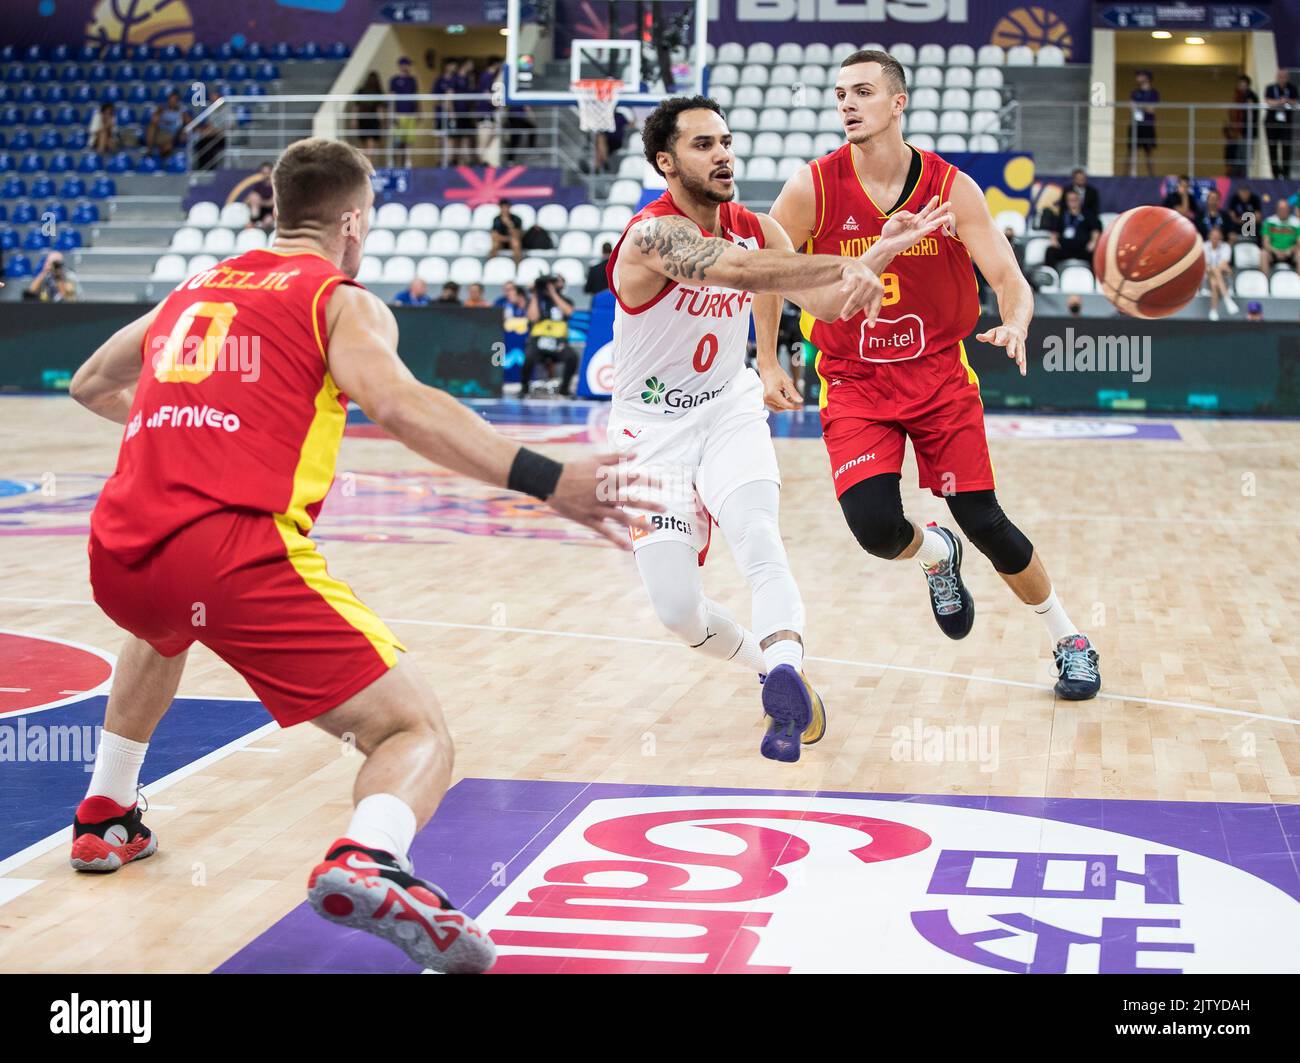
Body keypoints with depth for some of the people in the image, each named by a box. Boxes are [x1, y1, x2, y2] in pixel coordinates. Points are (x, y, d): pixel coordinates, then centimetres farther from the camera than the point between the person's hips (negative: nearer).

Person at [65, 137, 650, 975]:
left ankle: (106, 818, 44)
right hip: (239, 552, -7)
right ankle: (366, 861, -35)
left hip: (118, 552, 7)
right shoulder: (340, 301, 8)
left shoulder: (192, 292, 25)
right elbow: (399, 404, -15)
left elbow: (91, 386, 41)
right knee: (418, 735, -4)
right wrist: (543, 480, -23)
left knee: (165, 626, 43)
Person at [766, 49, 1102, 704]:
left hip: (940, 375, 0)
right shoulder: (813, 189, -10)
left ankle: (1068, 640, 19)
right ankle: (935, 556, 19)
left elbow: (1010, 281, -11)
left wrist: (1014, 326, -33)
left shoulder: (951, 188, -9)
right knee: (876, 528, -20)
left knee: (984, 522, -4)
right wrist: (768, 364, 2)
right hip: (854, 383, 0)